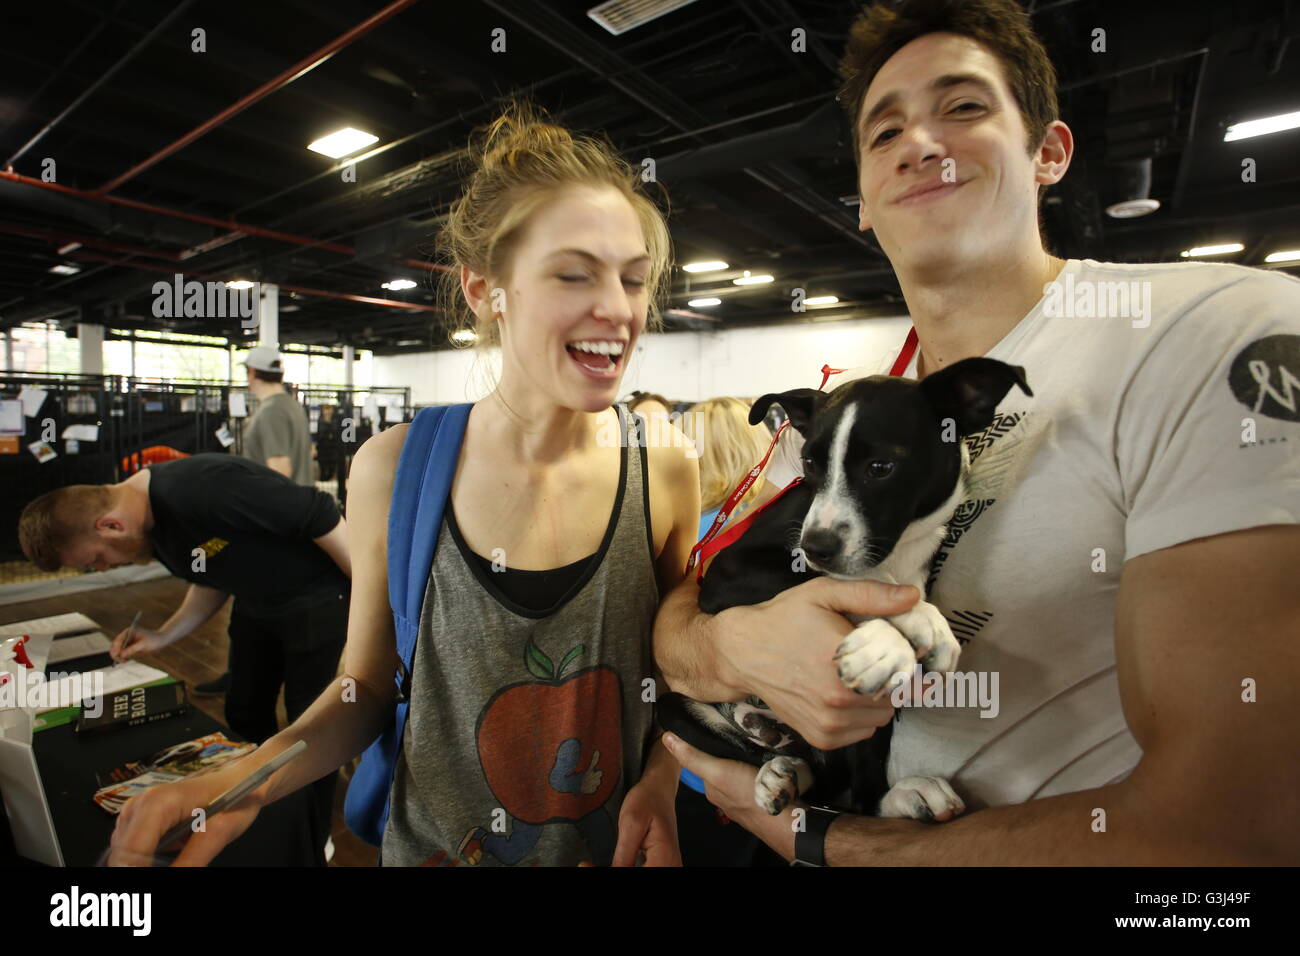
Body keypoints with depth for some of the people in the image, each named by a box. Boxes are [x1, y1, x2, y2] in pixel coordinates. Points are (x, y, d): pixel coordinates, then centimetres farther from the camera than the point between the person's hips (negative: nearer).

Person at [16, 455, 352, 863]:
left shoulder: (203, 488, -32)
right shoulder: (152, 524, -1)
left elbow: (320, 516, -30)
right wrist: (163, 636, 2)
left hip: (315, 598, -9)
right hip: (256, 602, 9)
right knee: (246, 716, 19)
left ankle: (311, 845, 26)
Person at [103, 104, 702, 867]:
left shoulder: (665, 468, -16)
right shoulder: (397, 469, -18)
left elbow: (674, 669, -2)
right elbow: (366, 691, -5)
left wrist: (660, 783, -18)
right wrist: (249, 775, -22)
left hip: (618, 846, 1)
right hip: (436, 843, 0)